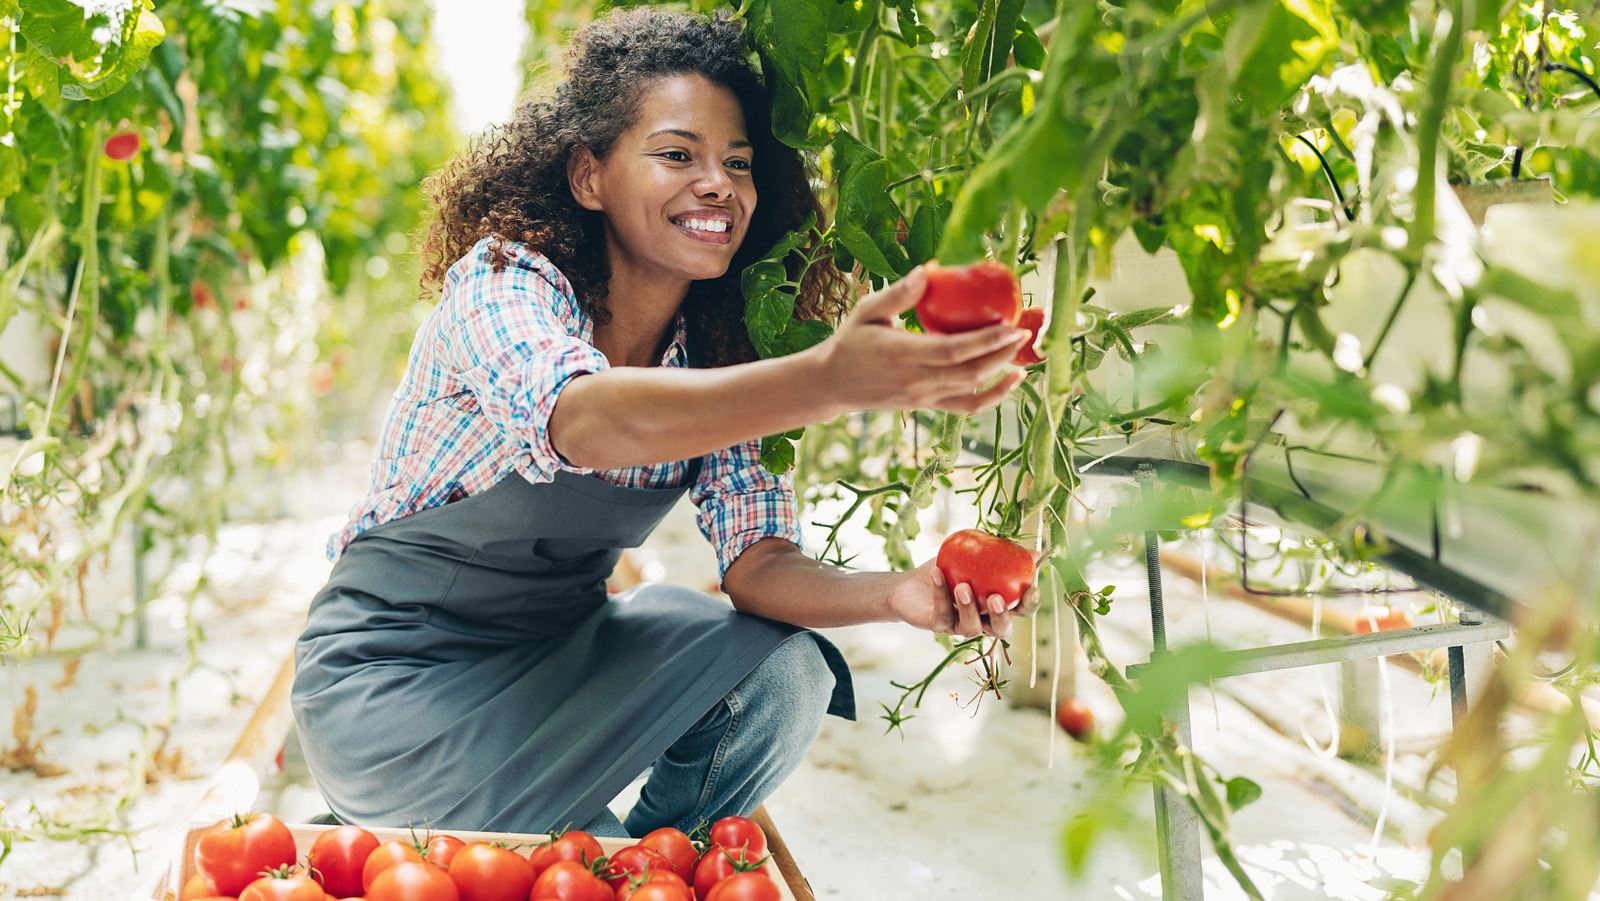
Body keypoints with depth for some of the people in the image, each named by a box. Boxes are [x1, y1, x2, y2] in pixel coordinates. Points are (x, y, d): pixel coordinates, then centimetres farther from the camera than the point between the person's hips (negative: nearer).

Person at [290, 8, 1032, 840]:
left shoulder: (720, 358, -5)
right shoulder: (501, 280, -22)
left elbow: (757, 560, -13)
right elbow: (586, 419, -46)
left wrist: (893, 596, -36)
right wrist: (830, 379, -63)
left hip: (558, 655, 5)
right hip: (398, 674, -5)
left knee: (784, 672, -18)